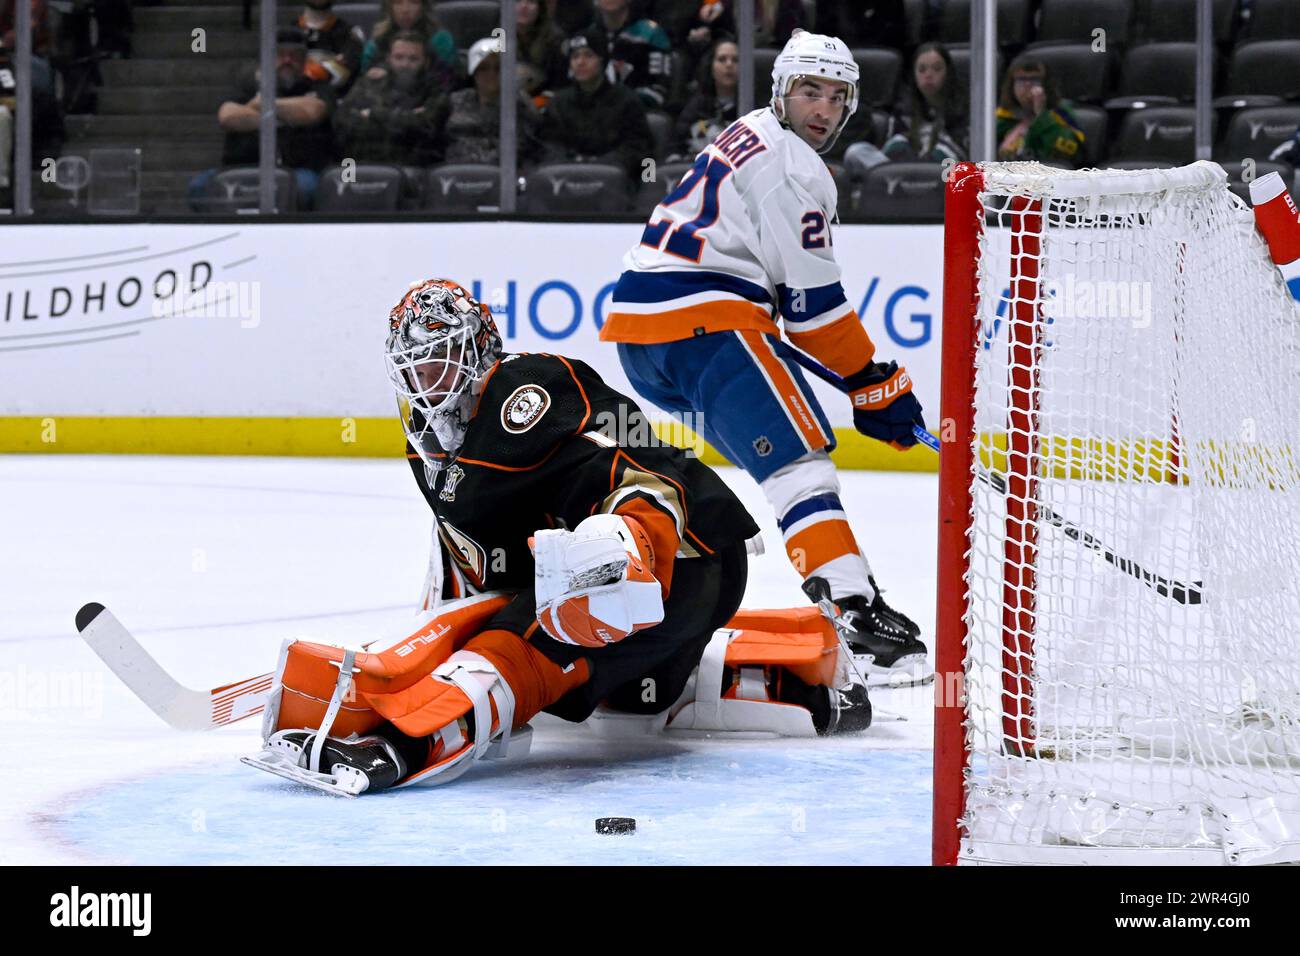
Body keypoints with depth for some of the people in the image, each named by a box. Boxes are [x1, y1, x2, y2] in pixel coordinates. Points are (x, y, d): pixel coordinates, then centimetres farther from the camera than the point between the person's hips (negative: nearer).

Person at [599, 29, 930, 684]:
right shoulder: (788, 165, -7)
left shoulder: (749, 136, 24)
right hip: (702, 318, -10)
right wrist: (877, 386, -5)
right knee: (799, 456, -19)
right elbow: (812, 299, -11)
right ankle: (855, 614, -35)